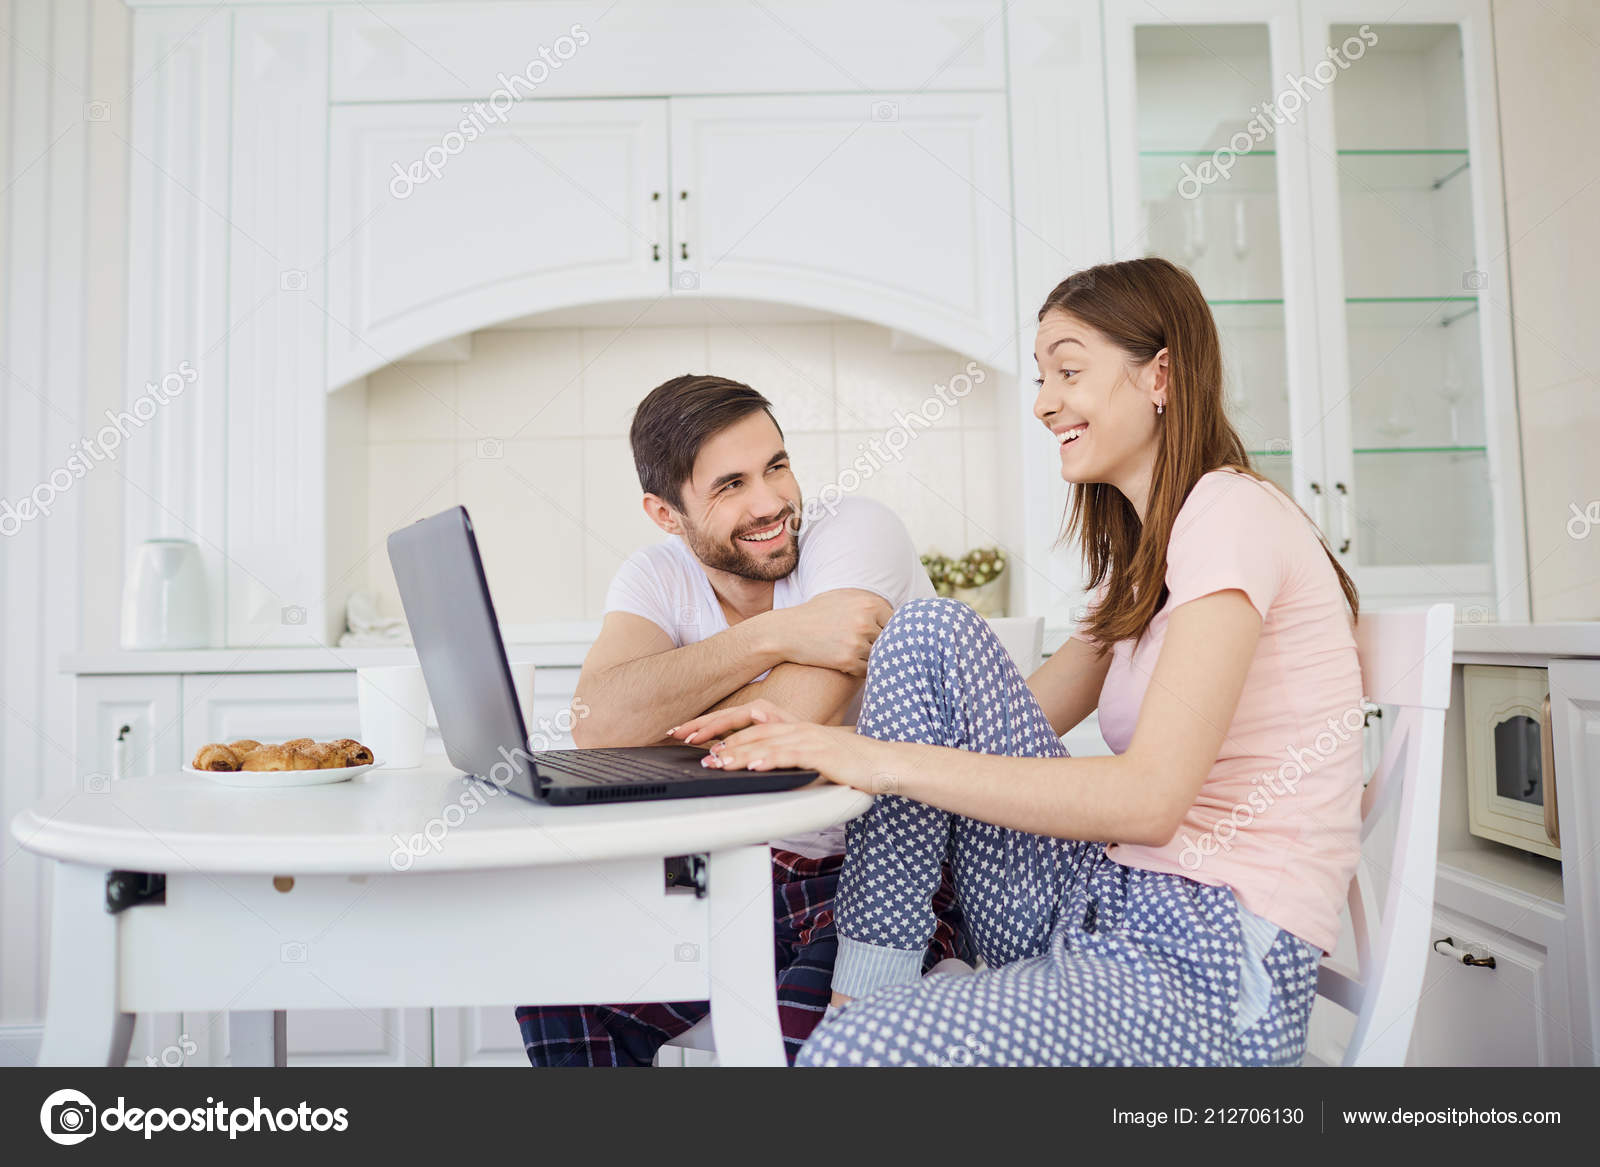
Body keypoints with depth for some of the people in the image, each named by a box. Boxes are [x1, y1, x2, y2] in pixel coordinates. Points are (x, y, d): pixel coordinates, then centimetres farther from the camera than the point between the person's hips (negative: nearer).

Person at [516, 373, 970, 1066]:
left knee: (799, 1030, -31)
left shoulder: (857, 530, -14)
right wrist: (777, 636, -26)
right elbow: (596, 724, -23)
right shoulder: (658, 576, -2)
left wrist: (654, 709, -11)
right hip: (749, 874, 4)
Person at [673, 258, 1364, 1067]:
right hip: (1111, 911, 9)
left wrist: (885, 760, -23)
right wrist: (819, 739, -3)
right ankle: (863, 992, -6)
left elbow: (1148, 797, -23)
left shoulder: (1233, 513, -13)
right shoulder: (1145, 554, 17)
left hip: (1218, 968, -9)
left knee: (860, 1049, -33)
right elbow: (1018, 717, 10)